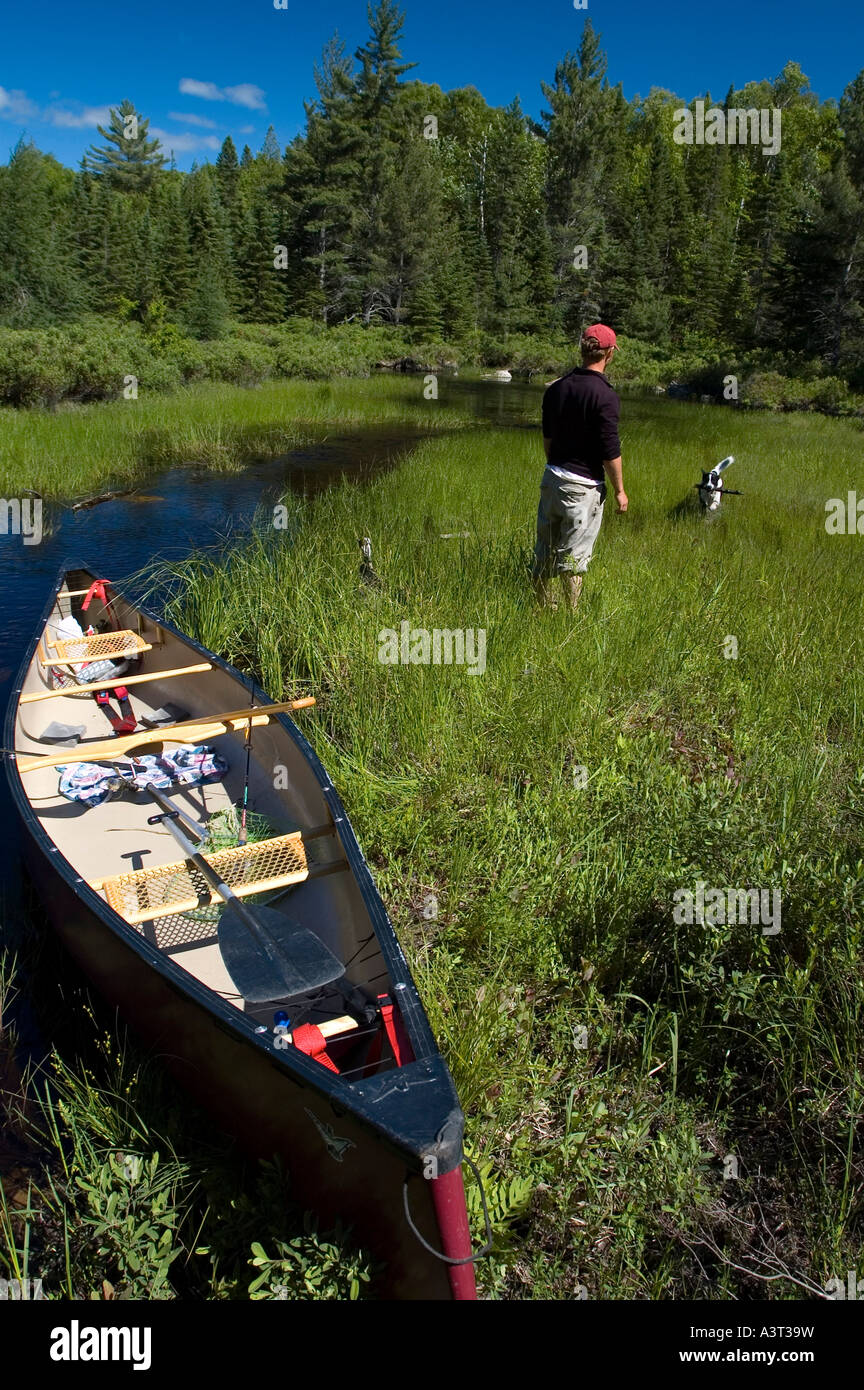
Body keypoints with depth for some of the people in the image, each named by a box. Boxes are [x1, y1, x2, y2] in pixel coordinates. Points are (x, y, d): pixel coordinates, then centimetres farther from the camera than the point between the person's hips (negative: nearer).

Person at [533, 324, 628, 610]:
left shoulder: (557, 387, 4)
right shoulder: (605, 394, -17)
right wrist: (619, 490, -5)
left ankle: (541, 604, 30)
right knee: (574, 555, 3)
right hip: (584, 484, -6)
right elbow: (610, 450, -16)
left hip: (552, 476, 6)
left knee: (545, 549, 17)